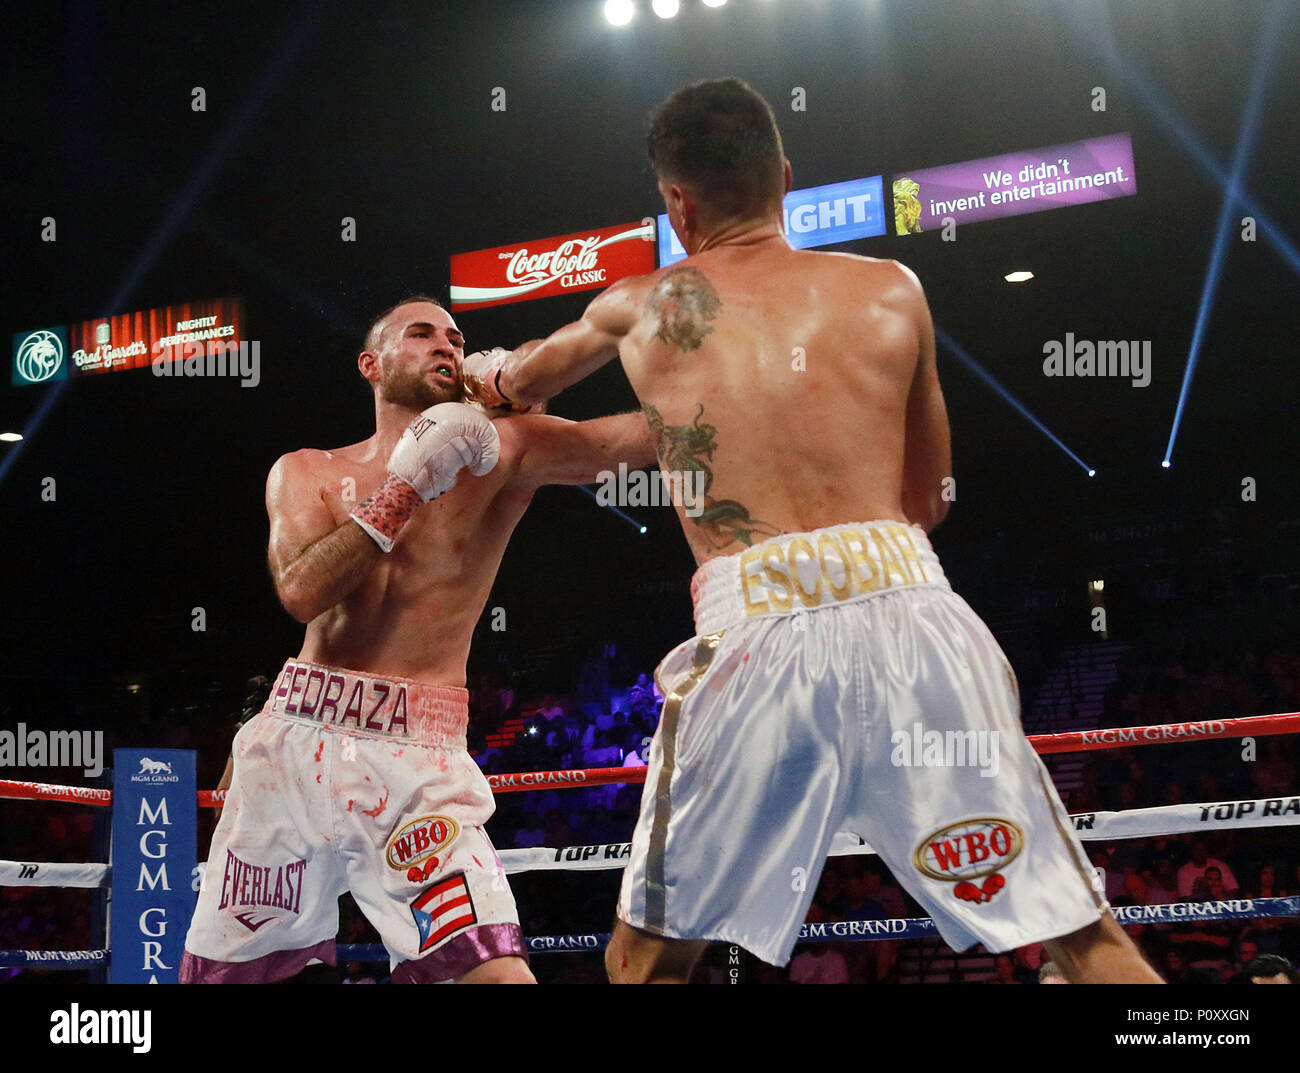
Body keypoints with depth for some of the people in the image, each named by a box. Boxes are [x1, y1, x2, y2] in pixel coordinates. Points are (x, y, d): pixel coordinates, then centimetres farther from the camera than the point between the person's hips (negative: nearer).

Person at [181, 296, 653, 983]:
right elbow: (302, 591, -9)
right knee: (215, 972, 12)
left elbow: (640, 436, -9)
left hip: (414, 757, -3)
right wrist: (408, 487, -11)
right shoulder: (305, 472, 10)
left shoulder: (500, 453, 3)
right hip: (293, 738, 3)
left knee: (497, 971, -23)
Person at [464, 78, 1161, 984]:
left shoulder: (641, 310, 17)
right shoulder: (892, 290, 17)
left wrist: (492, 375, 63)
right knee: (1083, 935, 7)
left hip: (755, 636, -1)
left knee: (647, 958, 15)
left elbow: (527, 379, 41)